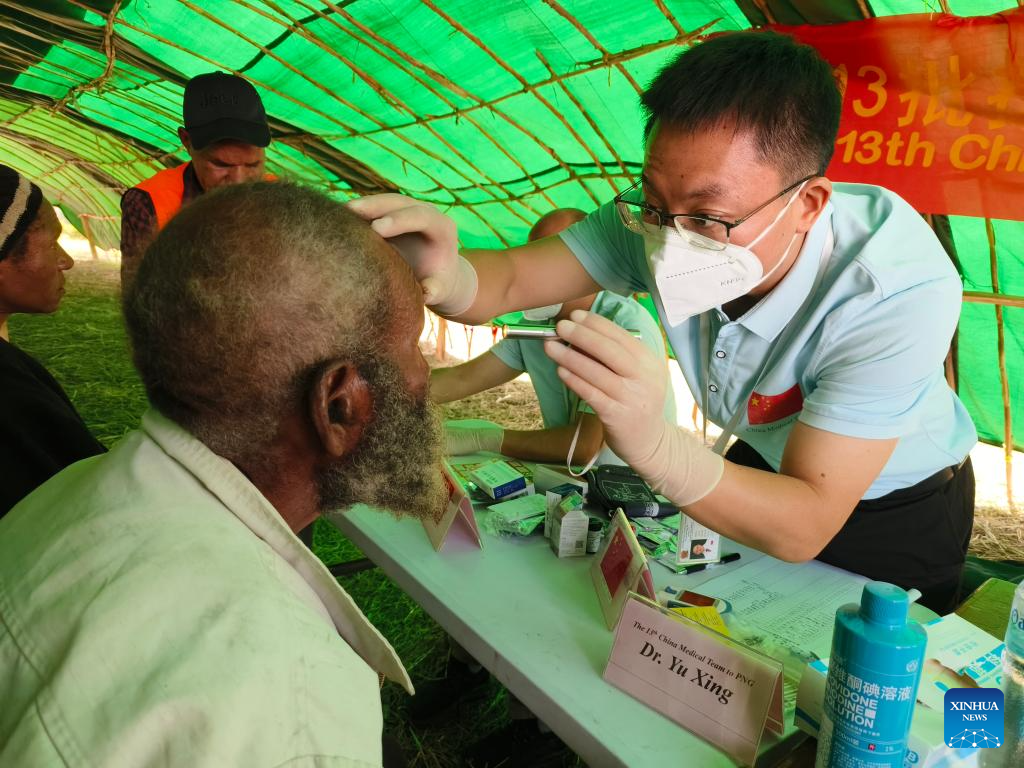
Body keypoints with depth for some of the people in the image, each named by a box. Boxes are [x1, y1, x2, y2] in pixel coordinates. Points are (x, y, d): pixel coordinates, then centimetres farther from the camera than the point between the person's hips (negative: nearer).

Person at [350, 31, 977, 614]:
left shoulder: (901, 288, -39)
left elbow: (803, 530, -40)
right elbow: (509, 279, -24)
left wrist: (655, 445, -57)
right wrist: (447, 276, -48)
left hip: (895, 518, -2)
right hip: (767, 465, 3)